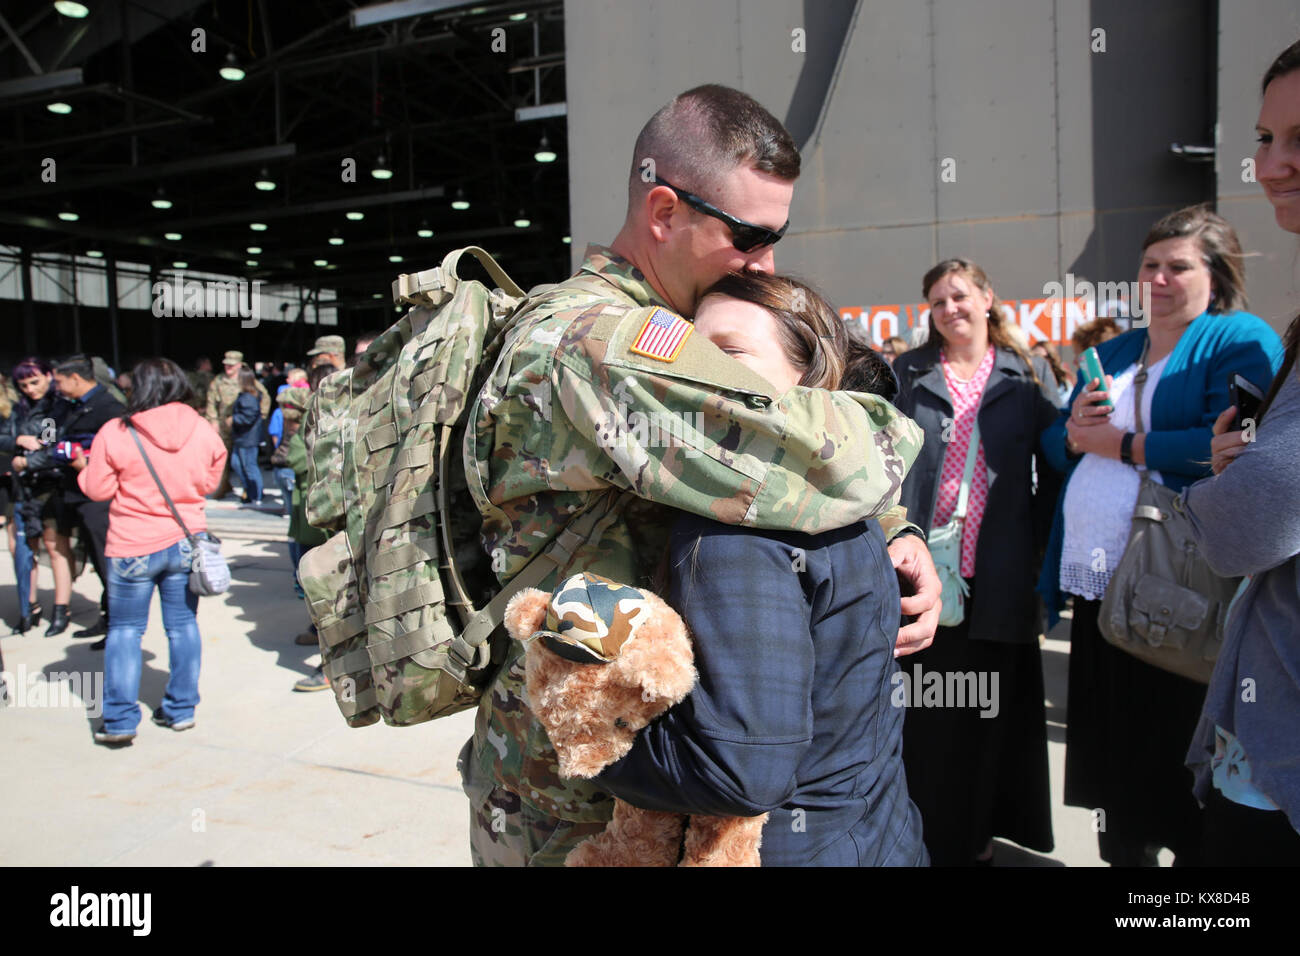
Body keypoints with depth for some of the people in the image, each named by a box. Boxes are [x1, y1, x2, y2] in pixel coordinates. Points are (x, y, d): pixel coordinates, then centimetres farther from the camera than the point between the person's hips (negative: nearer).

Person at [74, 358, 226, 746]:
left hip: (134, 546, -3)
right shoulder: (202, 430, -3)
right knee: (182, 624, 12)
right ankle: (181, 709, 20)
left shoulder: (115, 433, -12)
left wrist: (84, 467, 15)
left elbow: (98, 489, -4)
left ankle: (120, 720, 9)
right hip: (186, 540, 3)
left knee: (125, 629, 9)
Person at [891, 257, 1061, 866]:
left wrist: (1042, 543, -2)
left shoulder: (1028, 375, 9)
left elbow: (1054, 464, 7)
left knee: (990, 710, 10)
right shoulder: (906, 375, 7)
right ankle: (926, 834, 22)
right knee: (924, 714, 7)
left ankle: (977, 836, 27)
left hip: (999, 575, 1)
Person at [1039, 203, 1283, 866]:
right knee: (1113, 744, 15)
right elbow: (1055, 446, 16)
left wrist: (1119, 443, -11)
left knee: (1177, 751, 4)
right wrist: (1075, 429, -6)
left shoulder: (1241, 340, -3)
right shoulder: (1113, 352, 18)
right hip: (1097, 581, 7)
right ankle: (1124, 855, 31)